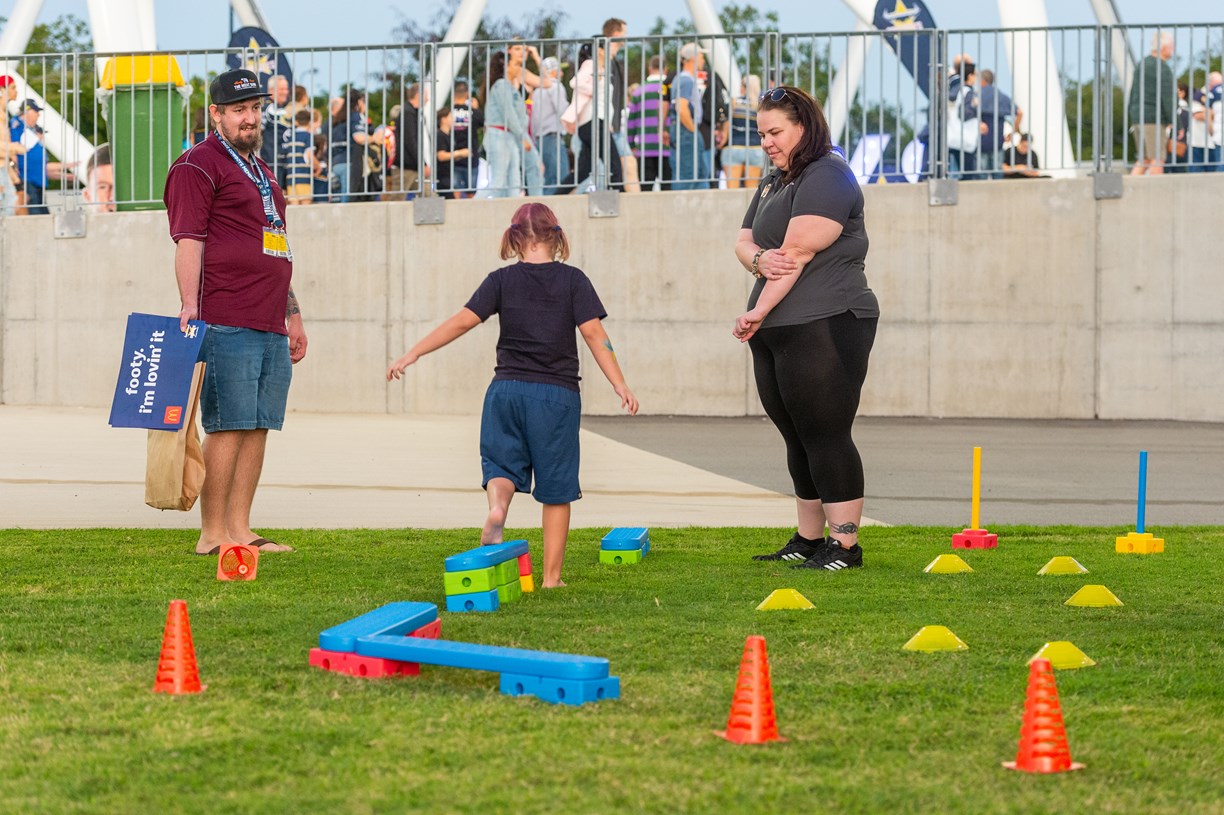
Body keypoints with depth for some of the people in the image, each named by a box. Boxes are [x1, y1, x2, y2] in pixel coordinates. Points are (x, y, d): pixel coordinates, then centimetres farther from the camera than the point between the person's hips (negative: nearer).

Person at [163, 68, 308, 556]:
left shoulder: (259, 169, 24)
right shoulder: (198, 166, -2)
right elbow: (189, 242, -11)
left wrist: (292, 315, 26)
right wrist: (190, 307, -20)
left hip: (270, 326, 9)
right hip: (227, 326, -8)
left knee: (257, 427, 6)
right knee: (228, 427, -9)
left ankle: (239, 530, 9)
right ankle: (212, 535, -6)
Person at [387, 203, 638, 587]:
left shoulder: (502, 280, 1)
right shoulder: (573, 280, 0)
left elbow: (462, 322, -4)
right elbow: (594, 333, -6)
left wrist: (412, 354, 0)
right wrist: (620, 385, -6)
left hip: (507, 389, 0)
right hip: (557, 393, 0)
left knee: (502, 462, 15)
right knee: (556, 488, 7)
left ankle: (497, 503, -21)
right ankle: (551, 576, 7)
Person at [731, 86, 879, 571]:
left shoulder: (826, 177, -10)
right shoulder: (773, 183, 21)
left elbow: (797, 251, -17)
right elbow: (744, 242, 15)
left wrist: (759, 312, -16)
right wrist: (758, 259, -9)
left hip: (825, 328, -9)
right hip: (776, 333, 9)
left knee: (825, 436, -9)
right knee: (798, 440, 12)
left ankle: (845, 545, -7)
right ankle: (809, 541, 19)